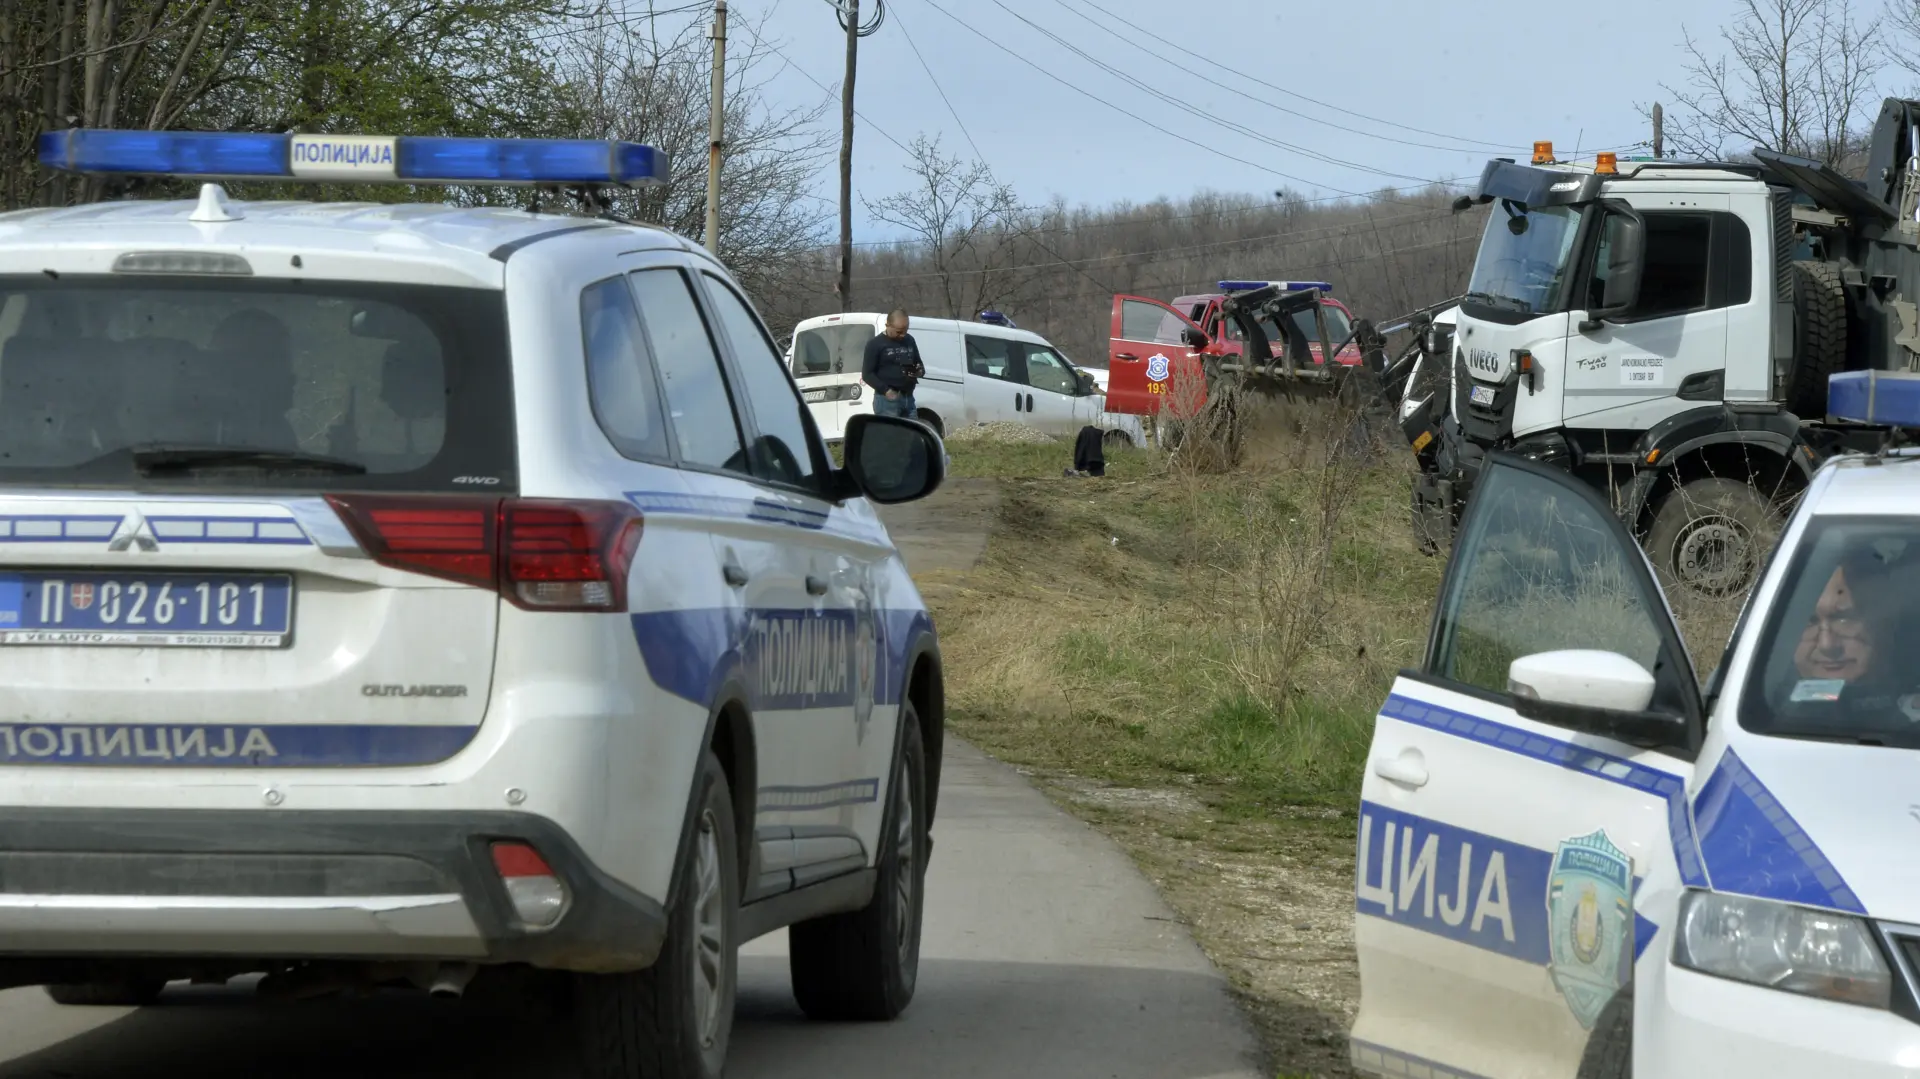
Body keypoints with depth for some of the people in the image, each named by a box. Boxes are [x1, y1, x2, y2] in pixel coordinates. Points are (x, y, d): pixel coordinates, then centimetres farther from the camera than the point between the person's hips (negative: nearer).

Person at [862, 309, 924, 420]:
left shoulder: (909, 341, 15)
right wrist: (886, 390, -17)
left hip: (908, 398, 6)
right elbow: (867, 374, -6)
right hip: (887, 400, -6)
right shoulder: (875, 344, -3)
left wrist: (920, 371, 3)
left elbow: (919, 364, 28)